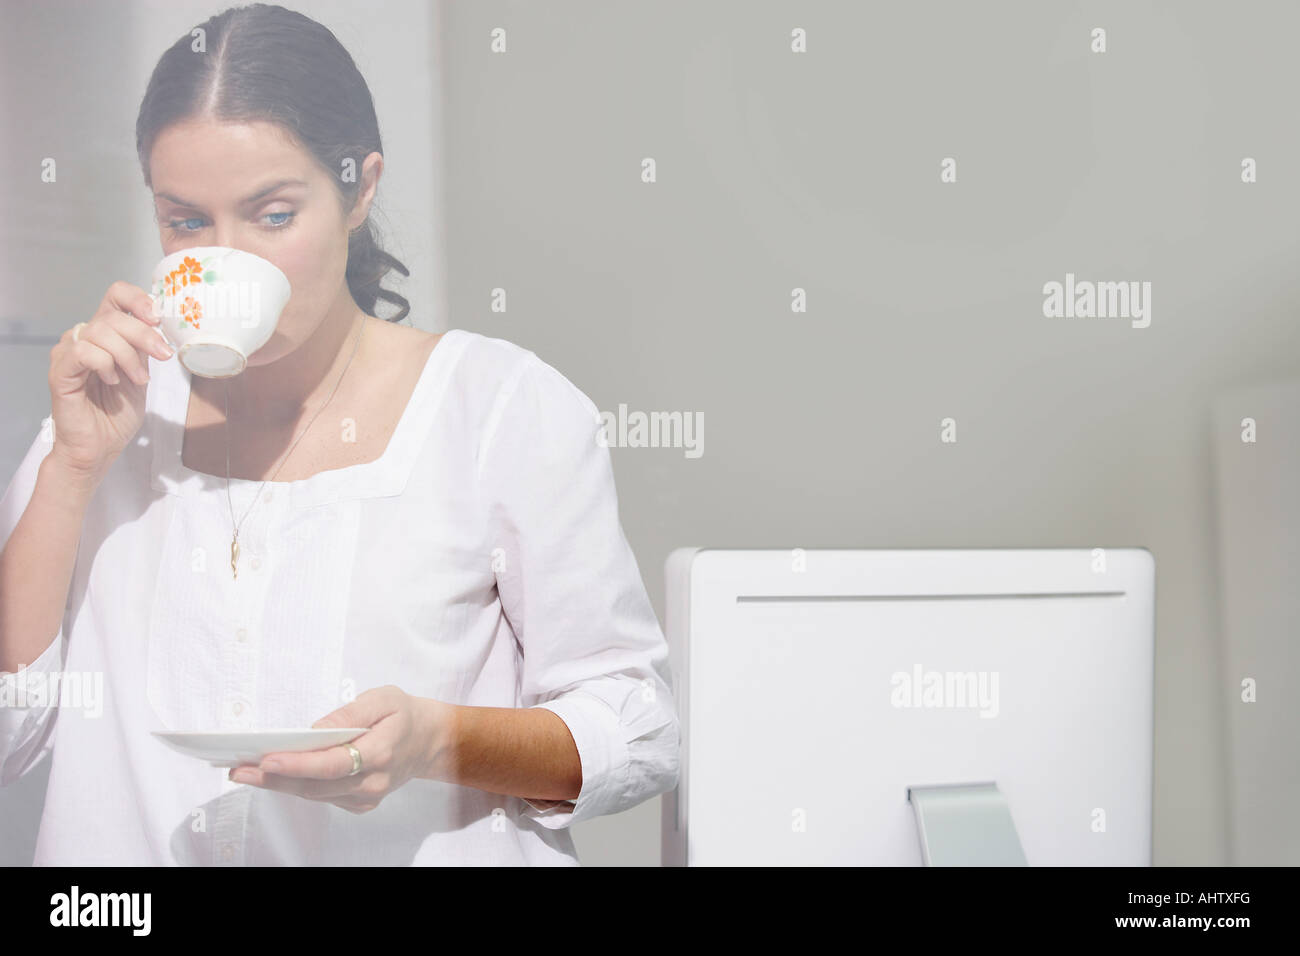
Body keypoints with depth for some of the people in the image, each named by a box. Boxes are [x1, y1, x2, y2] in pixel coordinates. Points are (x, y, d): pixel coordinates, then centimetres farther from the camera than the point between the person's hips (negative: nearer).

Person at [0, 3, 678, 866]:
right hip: (132, 847, 2)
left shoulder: (511, 407, -2)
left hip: (420, 846, -1)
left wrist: (439, 740, -17)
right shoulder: (116, 407, 8)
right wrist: (77, 463, -5)